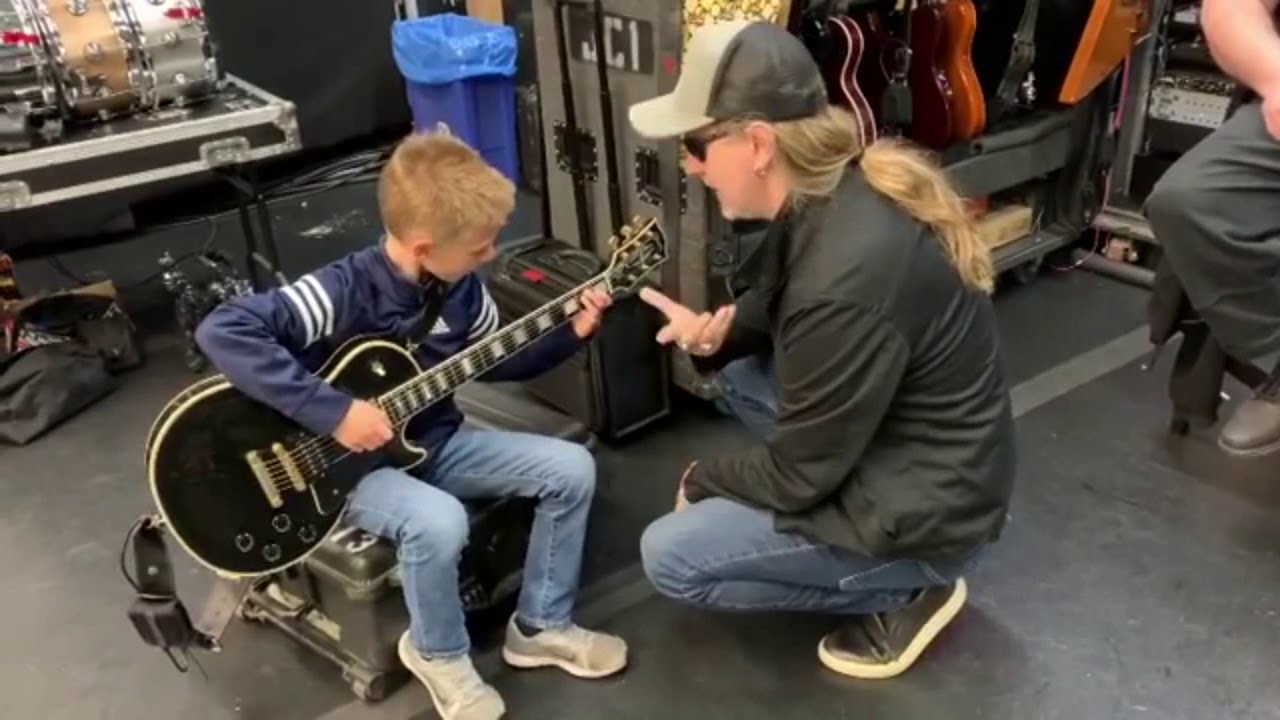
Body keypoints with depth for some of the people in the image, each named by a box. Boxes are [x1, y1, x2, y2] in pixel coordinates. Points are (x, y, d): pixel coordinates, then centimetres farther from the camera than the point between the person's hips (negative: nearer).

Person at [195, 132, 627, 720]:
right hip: (351, 462, -6)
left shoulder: (460, 286, -5)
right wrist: (333, 412, -36)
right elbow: (222, 331, -35)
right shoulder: (343, 292, -27)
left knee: (571, 470, -6)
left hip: (432, 441, 7)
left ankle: (540, 626, 11)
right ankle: (439, 654, -3)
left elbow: (493, 362, 11)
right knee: (438, 523, -37)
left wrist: (569, 334, -3)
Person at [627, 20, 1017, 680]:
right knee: (734, 367, 12)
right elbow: (780, 304, 13)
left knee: (668, 556, -8)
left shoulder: (848, 278, -34)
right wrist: (719, 331, -8)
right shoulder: (844, 187, -6)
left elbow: (798, 474, -22)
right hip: (897, 448, 9)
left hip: (928, 514, -9)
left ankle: (904, 594, 4)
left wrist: (701, 479, -2)